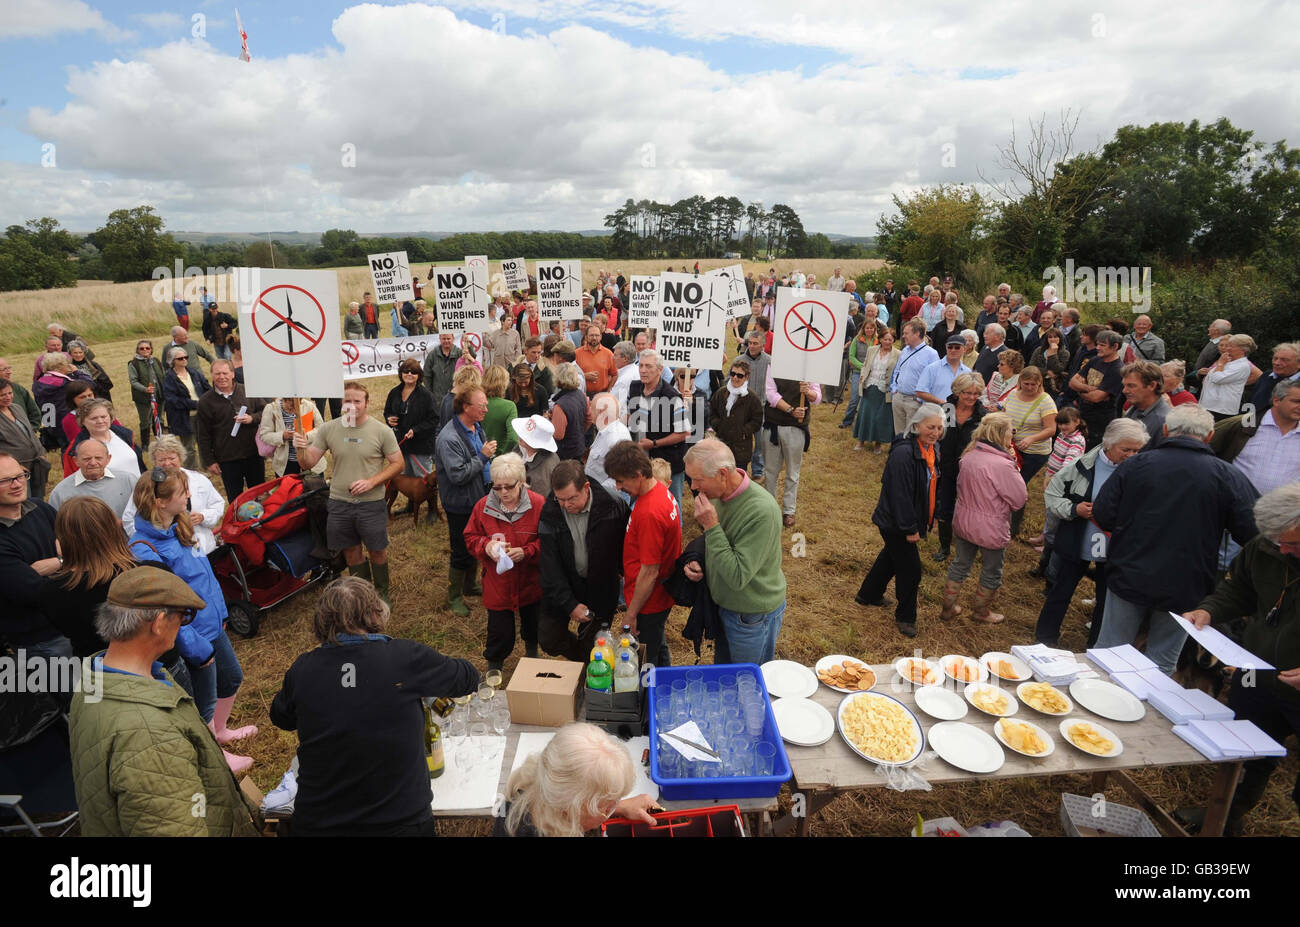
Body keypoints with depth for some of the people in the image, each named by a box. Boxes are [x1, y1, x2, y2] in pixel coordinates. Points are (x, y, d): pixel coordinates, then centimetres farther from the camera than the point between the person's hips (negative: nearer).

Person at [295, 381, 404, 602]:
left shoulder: (381, 431, -9)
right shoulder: (328, 429, -2)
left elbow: (398, 463, -5)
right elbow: (308, 463, 1)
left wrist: (371, 481, -17)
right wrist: (301, 448, -22)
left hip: (371, 503, -2)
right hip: (339, 503, 3)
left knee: (377, 551, 11)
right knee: (351, 552, 16)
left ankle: (381, 593, 33)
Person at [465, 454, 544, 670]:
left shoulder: (538, 505, -12)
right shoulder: (483, 506, -5)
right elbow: (470, 538, 6)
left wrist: (526, 552, -23)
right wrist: (486, 546, -15)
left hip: (531, 583, 0)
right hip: (497, 585, 0)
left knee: (533, 628, 18)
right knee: (500, 634, 5)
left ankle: (531, 651, 53)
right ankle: (493, 669, 35)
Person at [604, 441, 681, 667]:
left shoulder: (650, 512, -31)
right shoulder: (660, 489, -1)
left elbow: (650, 572, -25)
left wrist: (631, 613, -16)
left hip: (649, 603, -10)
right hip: (661, 597, 10)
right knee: (658, 650, 28)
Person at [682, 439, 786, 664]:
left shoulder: (761, 511, -33)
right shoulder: (718, 495, -7)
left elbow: (737, 578, -32)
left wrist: (711, 526, -33)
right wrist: (697, 562, -7)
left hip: (753, 618, -7)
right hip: (725, 607, 8)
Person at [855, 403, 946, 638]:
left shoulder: (931, 449, 2)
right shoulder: (904, 453, -28)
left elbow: (932, 486, 15)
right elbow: (900, 494, -27)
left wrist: (932, 516, 15)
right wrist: (910, 529, -23)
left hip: (905, 521, 10)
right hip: (895, 522, -10)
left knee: (892, 556, 25)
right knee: (910, 569, 1)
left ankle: (868, 595, 46)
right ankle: (905, 617, 21)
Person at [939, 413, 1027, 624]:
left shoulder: (969, 455, -6)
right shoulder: (1002, 465, -28)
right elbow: (1020, 500, -17)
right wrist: (1015, 470, -8)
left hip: (963, 522, 6)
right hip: (990, 529, -6)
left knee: (960, 564, 22)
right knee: (991, 572, 19)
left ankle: (948, 608, 33)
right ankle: (981, 611, 39)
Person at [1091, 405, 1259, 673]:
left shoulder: (1137, 464, -7)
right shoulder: (1229, 477, -7)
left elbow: (1102, 517, -5)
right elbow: (1253, 535, -7)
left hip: (1129, 580, 0)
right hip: (1186, 589, 0)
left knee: (1108, 652, 14)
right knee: (1162, 664, 14)